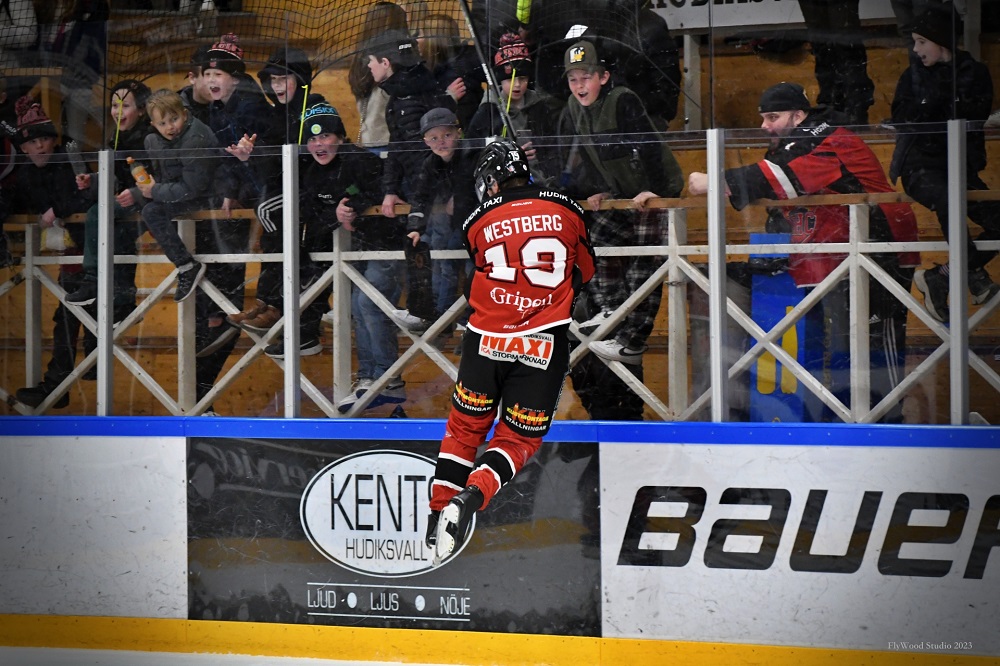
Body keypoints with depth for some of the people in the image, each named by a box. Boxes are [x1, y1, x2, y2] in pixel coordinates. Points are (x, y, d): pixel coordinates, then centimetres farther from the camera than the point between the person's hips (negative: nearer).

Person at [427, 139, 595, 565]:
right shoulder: (566, 211, 5)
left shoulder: (479, 222, 3)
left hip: (486, 339, 0)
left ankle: (439, 511, 13)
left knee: (465, 427, 17)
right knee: (518, 439, 9)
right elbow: (585, 272, 18)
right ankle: (473, 495, -14)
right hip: (544, 348, 0)